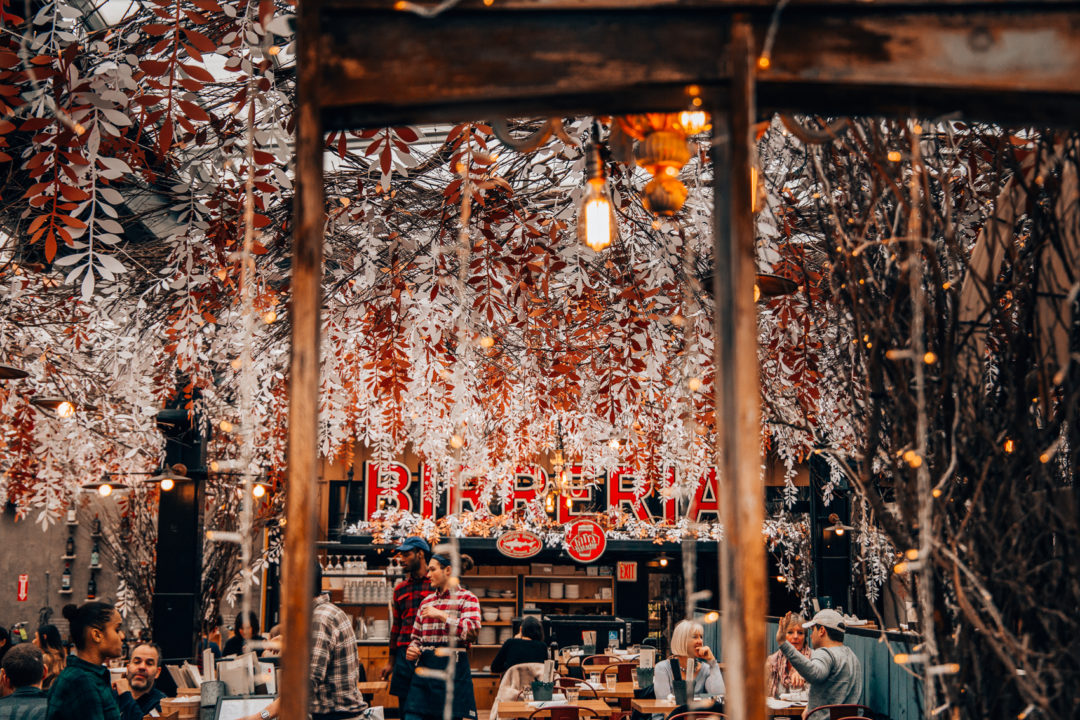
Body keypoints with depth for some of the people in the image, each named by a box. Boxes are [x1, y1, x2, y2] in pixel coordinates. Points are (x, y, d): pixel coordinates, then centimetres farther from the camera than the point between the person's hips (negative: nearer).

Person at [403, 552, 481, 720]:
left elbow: (472, 631, -17)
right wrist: (412, 649, 2)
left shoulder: (467, 598, 0)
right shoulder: (426, 602, 17)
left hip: (452, 668, -5)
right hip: (424, 667, 5)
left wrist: (441, 615, -15)